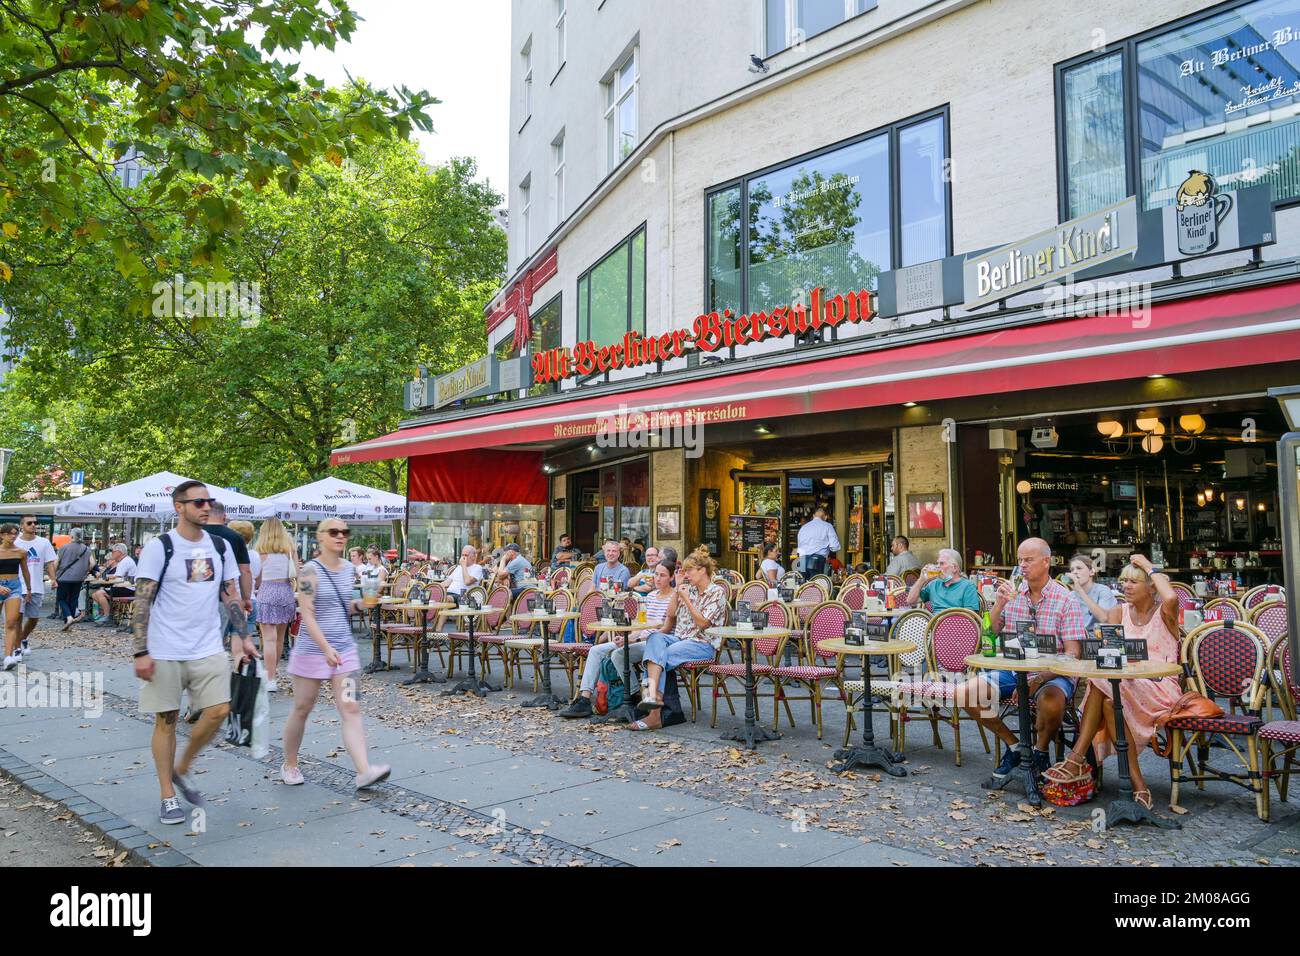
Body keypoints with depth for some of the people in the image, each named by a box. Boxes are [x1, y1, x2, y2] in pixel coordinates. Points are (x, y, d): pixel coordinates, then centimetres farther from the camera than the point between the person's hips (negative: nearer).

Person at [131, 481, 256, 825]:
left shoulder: (220, 546, 7)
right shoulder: (159, 548, -7)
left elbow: (232, 596, 12)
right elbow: (141, 602, -8)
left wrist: (242, 637, 6)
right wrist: (141, 652, -13)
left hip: (209, 649, 4)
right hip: (165, 652, -4)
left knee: (218, 710, -4)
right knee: (166, 719, 5)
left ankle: (182, 769, 21)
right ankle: (168, 796, 17)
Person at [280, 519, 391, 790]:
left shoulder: (348, 568, 8)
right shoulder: (310, 571, -12)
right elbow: (307, 614, -19)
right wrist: (326, 648, -28)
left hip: (345, 650, 5)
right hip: (312, 651, -5)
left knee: (351, 710, -5)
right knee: (302, 710, 10)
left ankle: (364, 772, -12)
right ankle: (289, 765, 31)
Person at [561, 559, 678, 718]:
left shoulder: (674, 597, -7)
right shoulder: (650, 596, 17)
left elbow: (665, 629, -14)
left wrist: (635, 639, -19)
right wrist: (627, 637, -1)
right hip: (641, 640, 8)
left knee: (618, 654, -31)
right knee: (596, 650, -5)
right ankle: (584, 698, -11)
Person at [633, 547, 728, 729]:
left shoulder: (717, 592, -1)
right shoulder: (689, 589, 19)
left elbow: (702, 623, -9)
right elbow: (671, 614, 17)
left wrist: (686, 599, -8)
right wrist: (677, 591, 8)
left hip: (703, 644, -5)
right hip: (680, 638, 6)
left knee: (661, 656, -28)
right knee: (655, 637, -28)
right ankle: (653, 694, -44)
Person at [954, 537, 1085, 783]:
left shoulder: (1064, 600, -6)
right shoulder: (1012, 592, 5)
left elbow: (1072, 653, -12)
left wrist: (1041, 678, -25)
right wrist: (998, 604, -12)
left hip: (1052, 673, -4)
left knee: (1051, 703, -37)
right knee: (966, 694, -14)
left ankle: (1040, 751, -3)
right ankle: (1013, 745, 7)